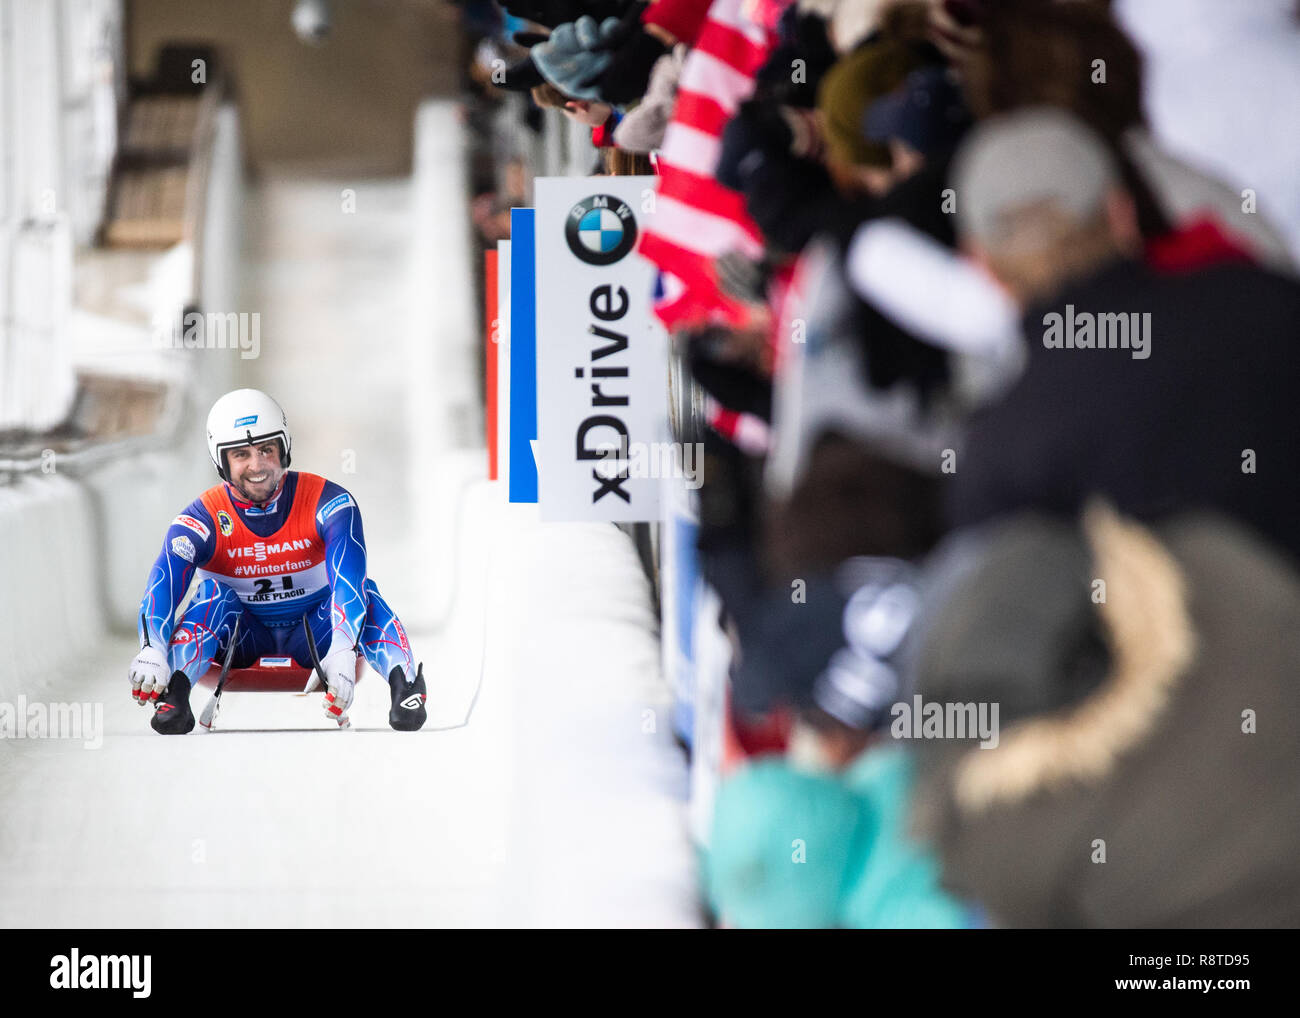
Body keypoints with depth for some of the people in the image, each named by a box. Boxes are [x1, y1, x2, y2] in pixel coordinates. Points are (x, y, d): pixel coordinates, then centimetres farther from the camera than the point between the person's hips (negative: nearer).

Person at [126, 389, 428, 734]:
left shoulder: (327, 503, -18)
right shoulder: (204, 519, -16)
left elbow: (349, 578, -34)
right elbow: (162, 586, -32)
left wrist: (342, 651, -52)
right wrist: (151, 652, -53)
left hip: (313, 633, 0)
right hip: (243, 638, 0)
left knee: (362, 592, -28)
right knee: (214, 593, -30)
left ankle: (404, 687, -42)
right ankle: (174, 693, -46)